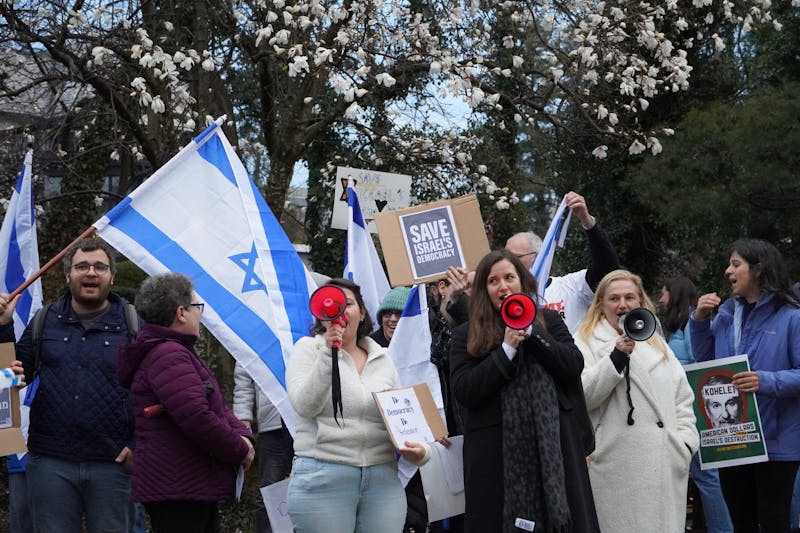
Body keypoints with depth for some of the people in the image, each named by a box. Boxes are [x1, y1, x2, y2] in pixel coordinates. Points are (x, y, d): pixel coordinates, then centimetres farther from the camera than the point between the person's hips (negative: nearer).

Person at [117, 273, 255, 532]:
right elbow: (197, 419, -25)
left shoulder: (179, 353, 20)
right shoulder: (168, 356, -17)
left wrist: (242, 435, 1)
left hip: (197, 489, 11)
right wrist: (240, 451, -11)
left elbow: (217, 407, 20)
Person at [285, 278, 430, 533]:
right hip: (322, 480, -3)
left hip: (383, 480, 4)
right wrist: (329, 353, -18)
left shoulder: (383, 358, 15)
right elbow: (305, 406, -11)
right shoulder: (308, 349, 4)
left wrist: (420, 450, -2)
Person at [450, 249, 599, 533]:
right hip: (497, 454, -1)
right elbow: (463, 392, -7)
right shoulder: (466, 335, 5)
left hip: (553, 447, 2)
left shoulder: (549, 321, 11)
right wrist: (507, 348, -11)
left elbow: (574, 366, -2)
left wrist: (531, 331, -9)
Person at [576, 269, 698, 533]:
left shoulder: (658, 344, 21)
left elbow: (682, 398, 21)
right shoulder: (587, 343, 2)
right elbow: (581, 396, -12)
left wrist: (686, 442, 8)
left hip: (664, 466, 5)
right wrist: (616, 357, -18)